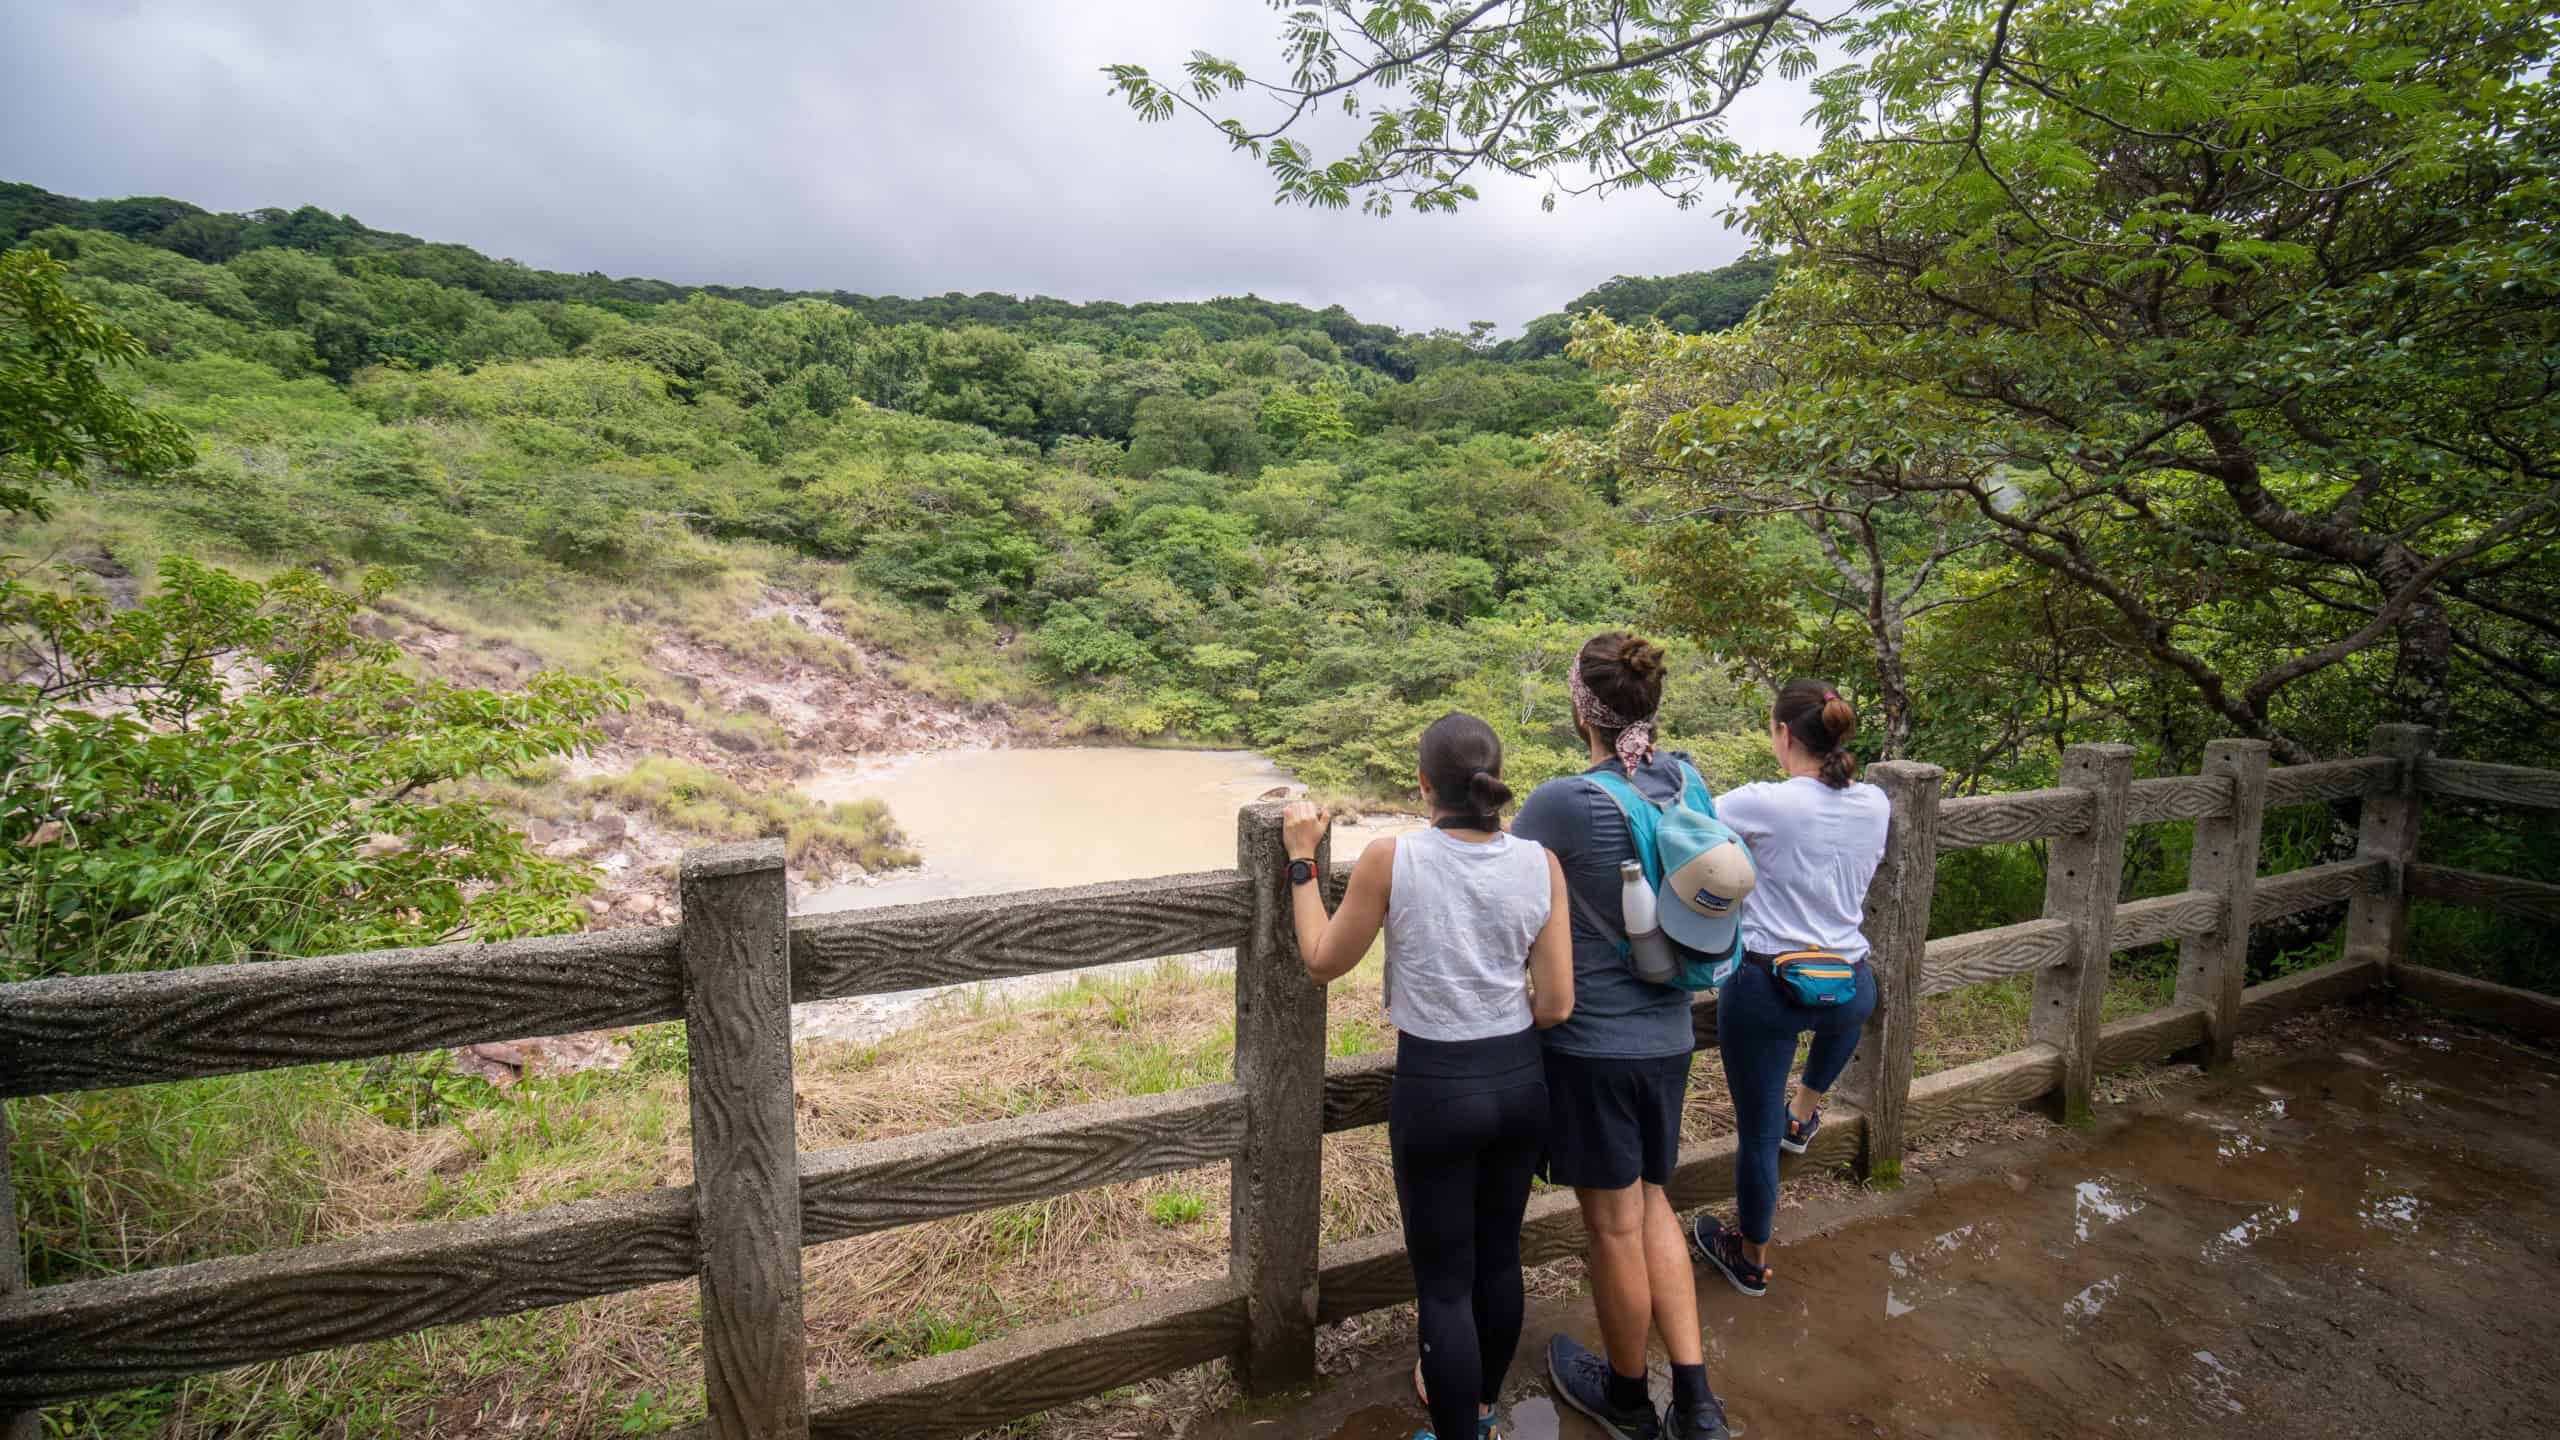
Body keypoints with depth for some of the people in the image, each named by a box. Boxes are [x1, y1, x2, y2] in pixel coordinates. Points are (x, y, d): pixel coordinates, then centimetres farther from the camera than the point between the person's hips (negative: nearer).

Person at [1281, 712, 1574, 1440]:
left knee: (1444, 1280, 12)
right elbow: (1556, 1005, -6)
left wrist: (1303, 860, 3)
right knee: (1499, 1257, 24)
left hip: (1436, 1089, -4)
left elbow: (1323, 962, -4)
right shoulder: (1541, 864, -9)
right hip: (1521, 1081, 5)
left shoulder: (1390, 859, -17)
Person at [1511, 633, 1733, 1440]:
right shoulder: (1689, 784, -3)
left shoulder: (1563, 802, -22)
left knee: (1614, 1224, 13)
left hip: (1593, 1042, -6)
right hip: (1669, 1035, 6)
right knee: (1651, 1201, 24)